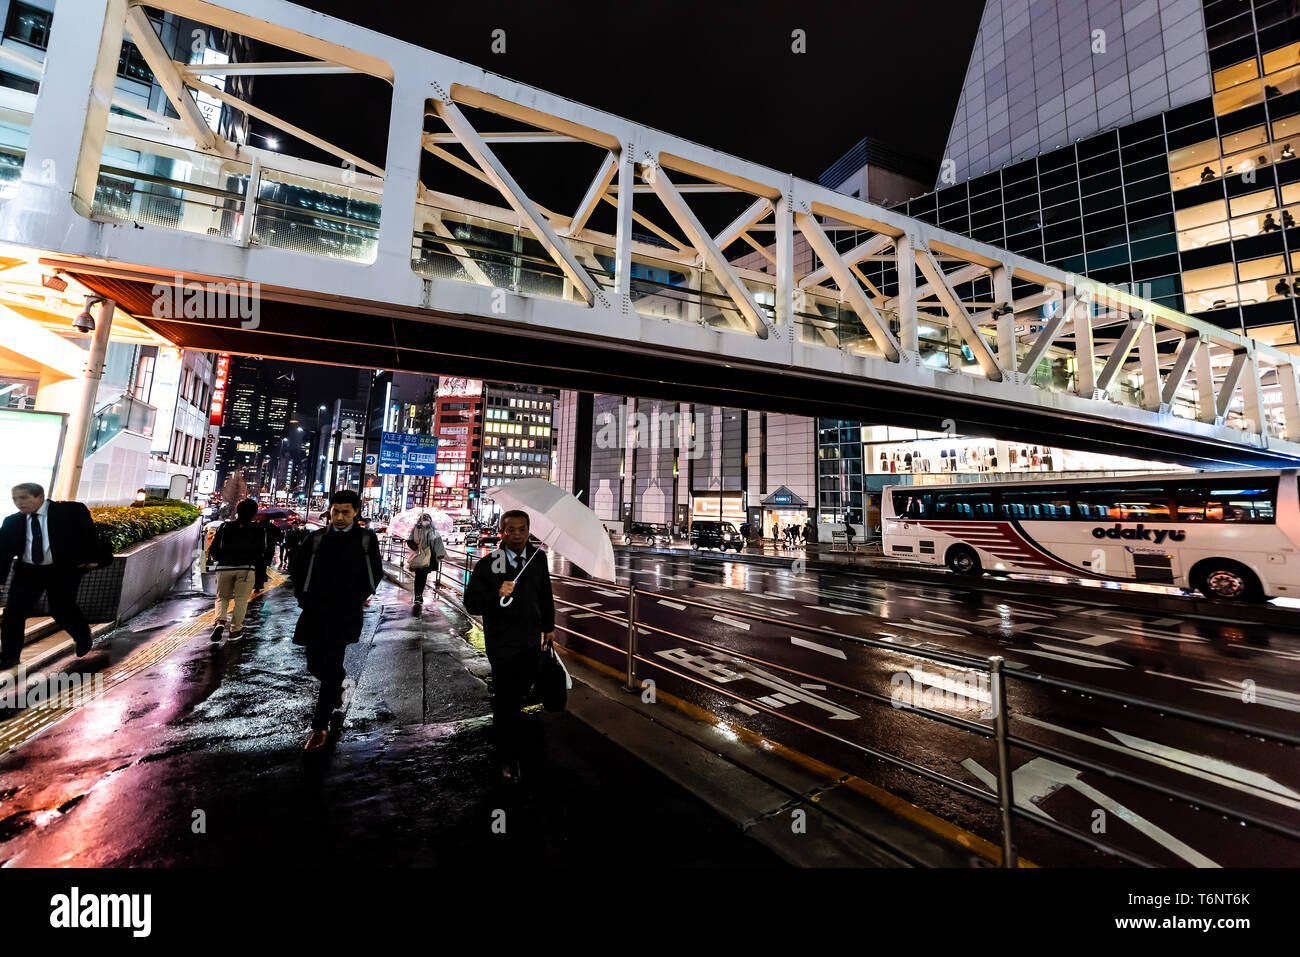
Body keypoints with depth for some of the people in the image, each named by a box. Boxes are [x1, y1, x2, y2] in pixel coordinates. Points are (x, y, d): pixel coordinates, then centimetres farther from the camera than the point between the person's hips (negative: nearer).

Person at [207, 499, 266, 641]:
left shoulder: (225, 526, 7)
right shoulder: (258, 529, 2)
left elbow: (213, 549, 6)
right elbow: (261, 551, 0)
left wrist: (219, 560, 24)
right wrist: (256, 566, 15)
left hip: (224, 567, 2)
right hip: (246, 568, -2)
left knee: (222, 597, 18)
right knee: (241, 599, 6)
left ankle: (220, 621, -5)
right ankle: (235, 630, 9)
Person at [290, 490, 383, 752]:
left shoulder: (366, 539, -2)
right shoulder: (316, 538, 3)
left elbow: (376, 573, 6)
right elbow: (297, 569, 14)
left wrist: (359, 598, -4)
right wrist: (303, 597, 3)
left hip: (346, 612, -3)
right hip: (316, 610, 3)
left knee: (331, 666, -7)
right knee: (315, 665, 12)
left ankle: (320, 726, 4)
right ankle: (338, 681, 46)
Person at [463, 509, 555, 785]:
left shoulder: (538, 559, -1)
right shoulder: (487, 565, -14)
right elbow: (471, 603, -14)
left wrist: (549, 626, 18)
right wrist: (498, 595, -31)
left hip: (531, 641, 4)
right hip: (502, 645, -4)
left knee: (519, 693, 22)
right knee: (505, 701, 6)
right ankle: (508, 760, 24)